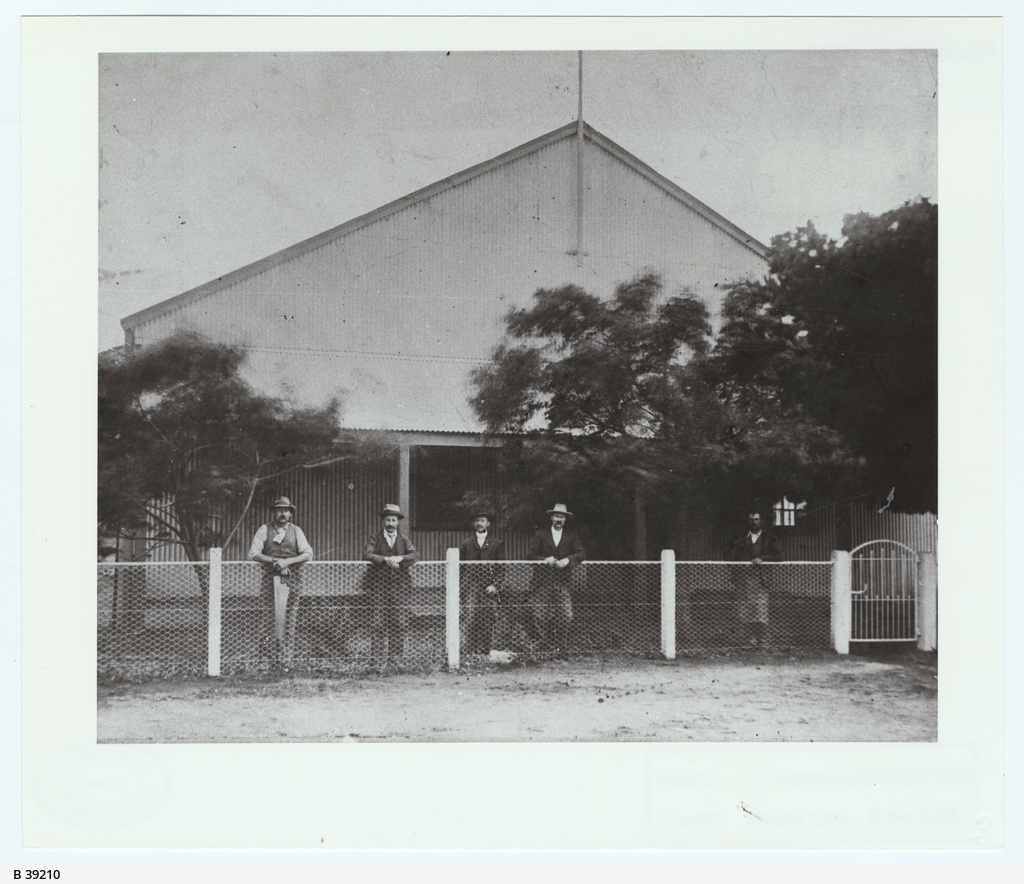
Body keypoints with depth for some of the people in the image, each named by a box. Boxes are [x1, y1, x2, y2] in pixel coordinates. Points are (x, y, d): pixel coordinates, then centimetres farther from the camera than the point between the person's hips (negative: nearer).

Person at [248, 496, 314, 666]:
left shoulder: (296, 531, 11)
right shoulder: (264, 529, 8)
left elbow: (308, 554, 4)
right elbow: (253, 554, 2)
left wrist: (287, 561, -10)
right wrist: (274, 560, -11)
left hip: (291, 577, 1)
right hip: (269, 577, -1)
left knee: (289, 615, -5)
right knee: (274, 613, -8)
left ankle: (287, 655, -2)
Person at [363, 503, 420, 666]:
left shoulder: (403, 540, 15)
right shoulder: (375, 538, 9)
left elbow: (415, 555, 0)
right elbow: (367, 554, -8)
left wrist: (400, 558, -18)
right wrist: (386, 559, -20)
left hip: (399, 586, 2)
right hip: (378, 585, -2)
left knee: (398, 623, -2)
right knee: (378, 624, -6)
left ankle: (395, 656, 4)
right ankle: (377, 658, -5)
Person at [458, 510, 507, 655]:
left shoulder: (497, 543, 12)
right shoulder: (465, 544, 15)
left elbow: (501, 568, 7)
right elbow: (460, 568, 13)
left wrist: (495, 585, -6)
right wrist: (464, 587, 1)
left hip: (489, 590, 0)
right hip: (471, 591, 0)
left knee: (487, 625, -6)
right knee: (471, 623, -9)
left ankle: (484, 653, -1)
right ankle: (470, 653, -7)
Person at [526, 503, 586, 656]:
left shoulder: (571, 536, 14)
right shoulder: (541, 534, 11)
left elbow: (582, 553, 2)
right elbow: (530, 555, 4)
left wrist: (568, 560, -16)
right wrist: (545, 560, -15)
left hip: (562, 583, 1)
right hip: (542, 583, -1)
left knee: (565, 616, -10)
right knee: (541, 617, -7)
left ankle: (561, 649, -4)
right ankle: (545, 649, -1)